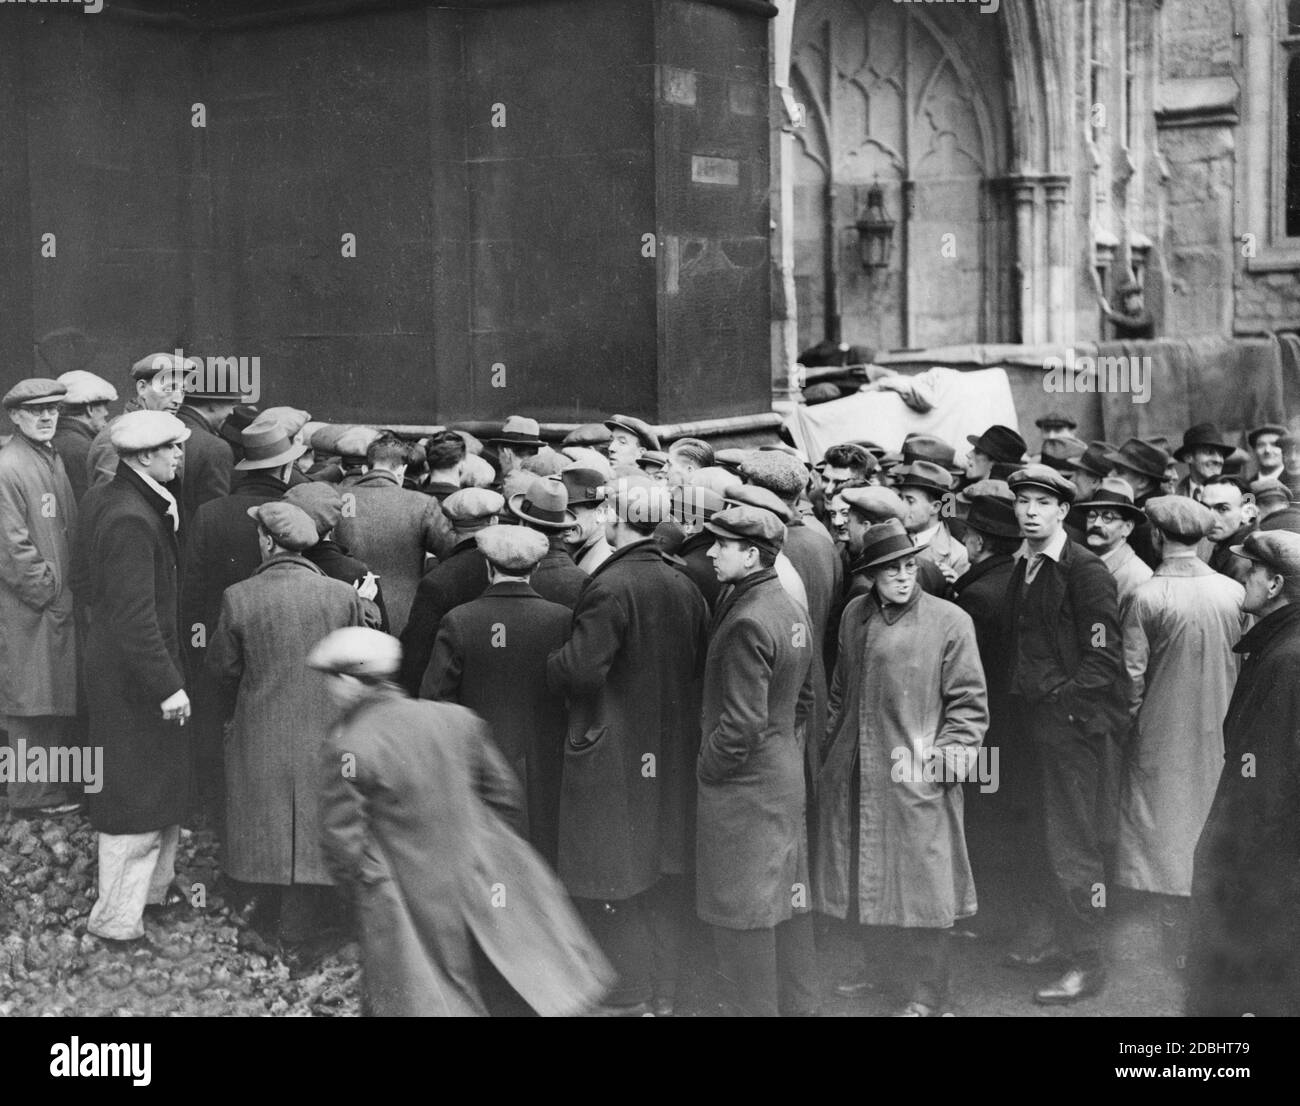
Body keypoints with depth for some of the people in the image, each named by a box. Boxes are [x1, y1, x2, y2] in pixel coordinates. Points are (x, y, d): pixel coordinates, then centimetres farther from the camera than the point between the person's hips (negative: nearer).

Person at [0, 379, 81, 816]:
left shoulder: (56, 460, 13)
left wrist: (71, 587, 11)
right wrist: (49, 590, -13)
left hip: (60, 603, 9)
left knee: (60, 699, 13)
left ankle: (55, 787, 23)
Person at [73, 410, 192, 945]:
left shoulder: (100, 500, 3)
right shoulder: (131, 520, -28)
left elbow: (83, 579, 15)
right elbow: (136, 616, -28)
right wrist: (167, 685, -23)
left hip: (108, 657, 10)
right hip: (133, 679, -10)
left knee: (164, 783, 23)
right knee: (137, 796, 2)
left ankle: (155, 882, 38)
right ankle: (117, 918, 14)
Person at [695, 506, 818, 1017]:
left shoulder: (746, 623, -22)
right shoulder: (793, 611, 7)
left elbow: (742, 721, -24)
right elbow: (805, 697, 16)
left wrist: (706, 766, -11)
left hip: (742, 787, -9)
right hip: (788, 779, 9)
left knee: (743, 916, 1)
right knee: (788, 903, 17)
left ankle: (756, 1008, 8)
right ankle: (798, 1004, 27)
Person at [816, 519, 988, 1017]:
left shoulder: (950, 621, -8)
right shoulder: (854, 615, 8)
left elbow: (968, 702, -5)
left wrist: (950, 753, -13)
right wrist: (833, 743, 16)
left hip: (917, 778, -5)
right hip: (853, 777, 5)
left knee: (919, 886, 1)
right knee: (864, 877, 15)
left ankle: (927, 996, 14)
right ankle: (877, 966, 35)